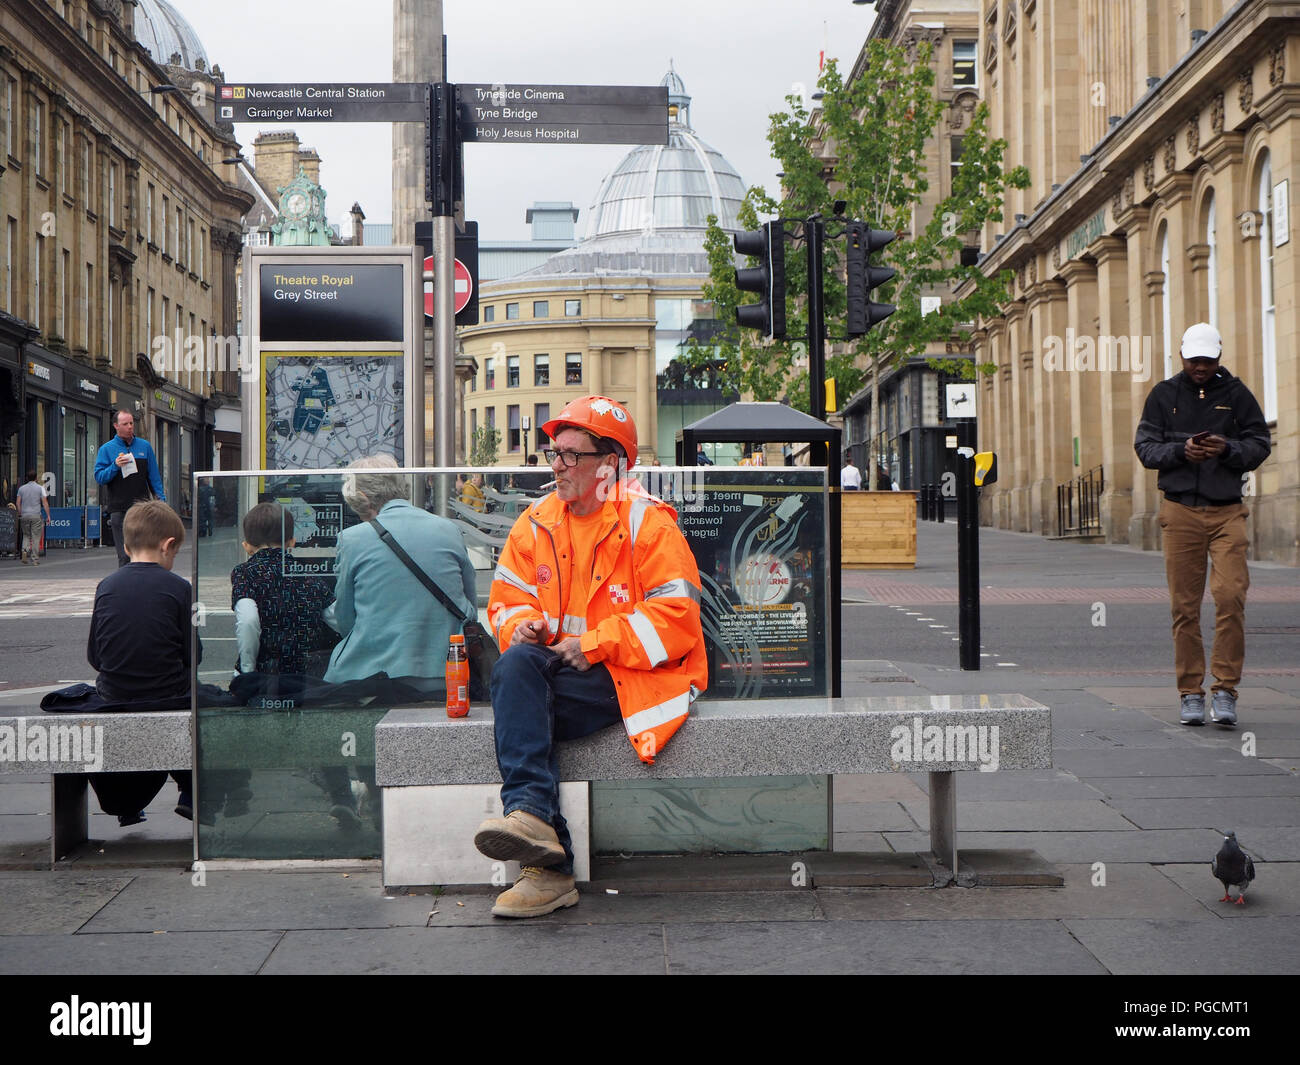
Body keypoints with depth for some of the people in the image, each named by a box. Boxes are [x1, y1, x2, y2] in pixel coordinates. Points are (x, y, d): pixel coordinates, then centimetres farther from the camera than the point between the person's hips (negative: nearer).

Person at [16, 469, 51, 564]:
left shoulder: (22, 488, 7)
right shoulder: (40, 488, -1)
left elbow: (18, 503, 5)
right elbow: (45, 502, -6)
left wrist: (19, 514, 13)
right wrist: (48, 515, -3)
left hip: (24, 515, 2)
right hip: (36, 515, -2)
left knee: (26, 535, 15)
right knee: (36, 537, 2)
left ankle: (25, 550, -12)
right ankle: (35, 559, 1)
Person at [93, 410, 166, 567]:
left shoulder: (144, 446, 11)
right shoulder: (106, 449, 5)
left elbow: (154, 476, 14)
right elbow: (99, 477, 0)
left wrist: (161, 498, 8)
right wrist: (115, 466, -15)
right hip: (119, 509, -2)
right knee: (125, 555, -3)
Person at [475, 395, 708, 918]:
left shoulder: (648, 523, -5)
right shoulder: (536, 522, 13)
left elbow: (674, 620, -11)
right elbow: (507, 597, 20)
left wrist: (593, 645, -17)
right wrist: (522, 624, -4)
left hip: (630, 674, -5)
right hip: (559, 664, 5)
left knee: (520, 699, -27)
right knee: (516, 664, -28)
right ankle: (540, 838, -34)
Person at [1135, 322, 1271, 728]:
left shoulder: (1235, 393, 9)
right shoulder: (1164, 395, 9)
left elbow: (1260, 443, 8)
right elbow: (1145, 446, 5)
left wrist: (1228, 449, -12)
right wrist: (1181, 451, -13)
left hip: (1227, 511, 0)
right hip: (1180, 511, 0)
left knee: (1231, 596, -12)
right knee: (1185, 605, 2)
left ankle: (1224, 688, -3)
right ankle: (1190, 692, 10)